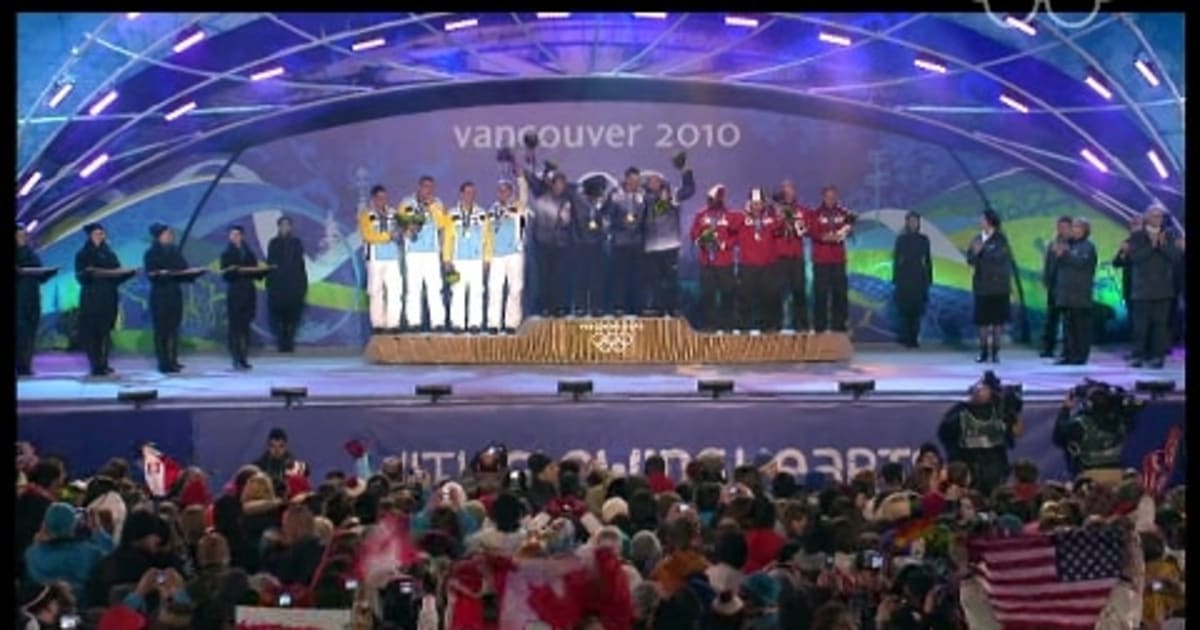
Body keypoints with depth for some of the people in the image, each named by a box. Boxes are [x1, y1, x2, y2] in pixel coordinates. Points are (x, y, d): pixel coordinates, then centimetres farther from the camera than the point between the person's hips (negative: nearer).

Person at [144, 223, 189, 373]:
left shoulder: (175, 251, 14)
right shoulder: (152, 253, -2)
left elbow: (184, 268, 12)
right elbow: (151, 273, -11)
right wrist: (162, 273, -27)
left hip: (175, 292, 6)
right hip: (160, 293, -6)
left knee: (174, 327, 5)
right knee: (162, 328, -6)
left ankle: (173, 360, 9)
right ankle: (164, 362, -6)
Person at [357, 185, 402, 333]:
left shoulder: (393, 214, 14)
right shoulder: (366, 215, 2)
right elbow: (368, 235, -8)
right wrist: (388, 236, -14)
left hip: (393, 257, 3)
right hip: (375, 258, -3)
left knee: (395, 290, -4)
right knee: (376, 291, -2)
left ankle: (393, 323, -3)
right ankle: (377, 324, 1)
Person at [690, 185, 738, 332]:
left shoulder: (730, 216, 3)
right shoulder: (701, 216, 10)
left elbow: (736, 235, -2)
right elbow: (694, 234, 7)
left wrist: (724, 244, -14)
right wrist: (701, 241, -12)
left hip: (725, 262, -1)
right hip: (706, 261, 1)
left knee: (727, 293, -1)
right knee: (707, 293, 0)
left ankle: (727, 324, 6)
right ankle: (709, 324, 7)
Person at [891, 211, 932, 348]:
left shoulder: (924, 239, 8)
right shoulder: (901, 238, 4)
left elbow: (928, 260, 9)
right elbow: (896, 259, 4)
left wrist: (929, 279, 5)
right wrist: (895, 278, -2)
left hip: (919, 278, 1)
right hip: (904, 277, -1)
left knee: (917, 309, -2)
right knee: (905, 308, -5)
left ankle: (914, 338, 3)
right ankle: (906, 338, -1)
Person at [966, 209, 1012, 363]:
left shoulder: (1000, 239, -5)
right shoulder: (977, 239, 8)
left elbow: (1000, 257, -17)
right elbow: (970, 260, 4)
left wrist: (982, 250, -22)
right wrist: (975, 252, -17)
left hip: (998, 284, -3)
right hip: (981, 284, 3)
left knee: (997, 319, 0)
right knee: (982, 320, 1)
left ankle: (995, 351, 7)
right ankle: (984, 352, 7)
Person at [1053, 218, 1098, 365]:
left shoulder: (1087, 247, -2)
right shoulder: (1068, 244, 20)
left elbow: (1081, 262, -20)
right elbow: (1058, 266, 21)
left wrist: (1064, 254, -19)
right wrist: (1058, 255, 1)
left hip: (1080, 294, -7)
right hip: (1066, 293, 7)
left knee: (1081, 325, -5)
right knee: (1068, 325, 7)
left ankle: (1081, 355, -3)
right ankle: (1068, 354, 9)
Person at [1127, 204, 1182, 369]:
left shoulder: (1168, 235, 9)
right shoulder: (1137, 236, 3)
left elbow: (1176, 255, -1)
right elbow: (1134, 257, -9)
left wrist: (1163, 245, -16)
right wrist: (1151, 245, -15)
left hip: (1163, 288, 1)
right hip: (1143, 288, -1)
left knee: (1160, 323, -1)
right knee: (1140, 324, -2)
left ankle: (1158, 356, 2)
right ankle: (1138, 355, 3)